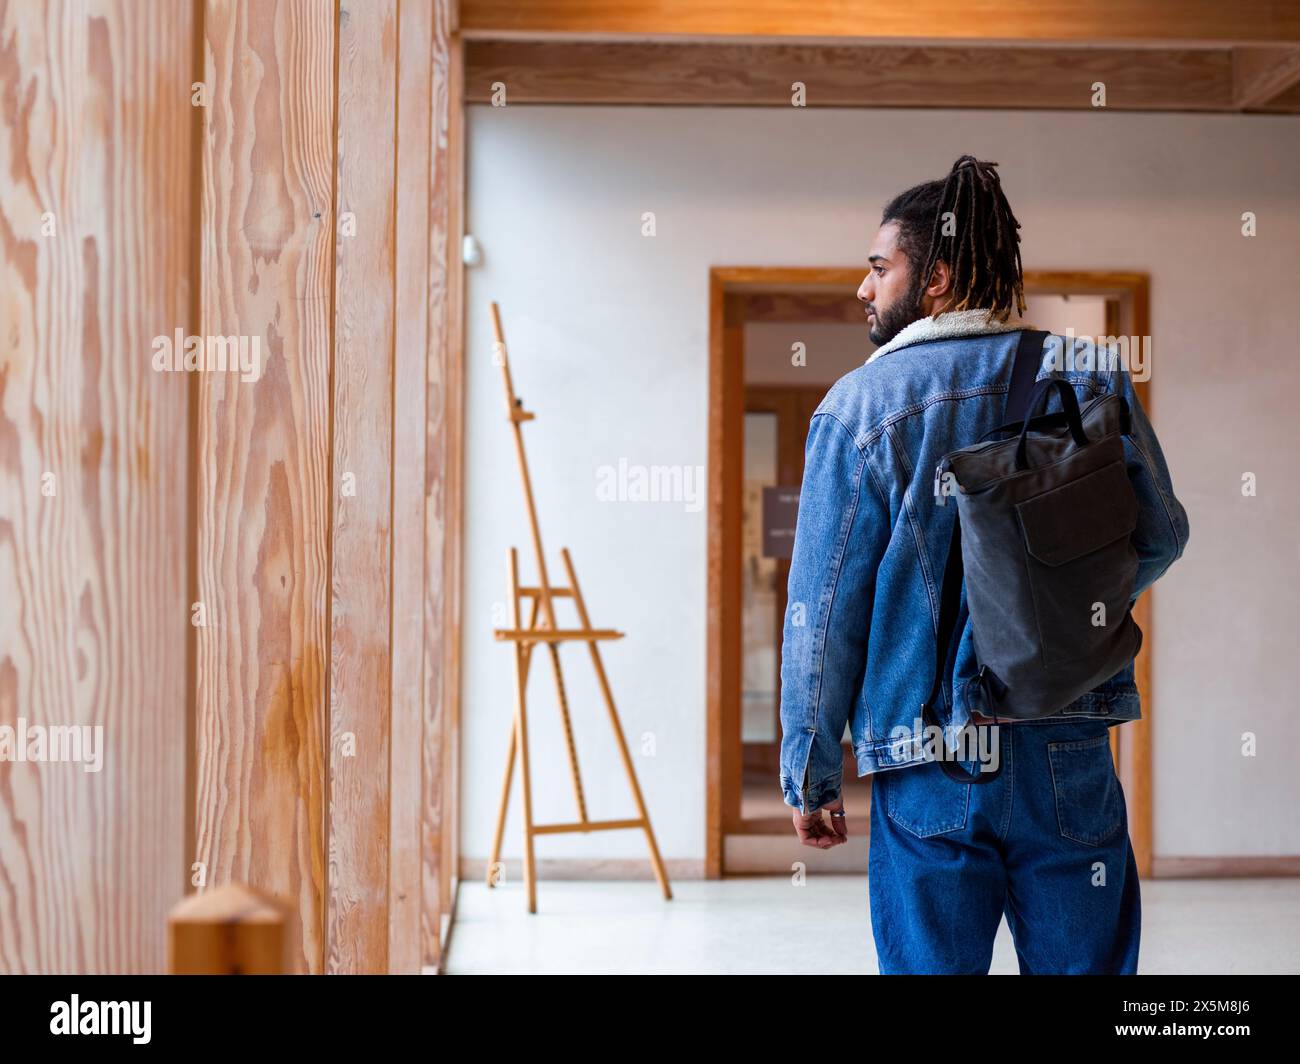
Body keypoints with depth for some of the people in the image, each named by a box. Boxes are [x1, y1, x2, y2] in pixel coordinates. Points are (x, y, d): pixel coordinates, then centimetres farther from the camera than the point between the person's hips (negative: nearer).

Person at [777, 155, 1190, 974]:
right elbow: (1161, 537, 12)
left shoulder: (858, 407, -5)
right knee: (1086, 962, 10)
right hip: (1070, 755, 2)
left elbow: (823, 613, -4)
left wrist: (810, 777, 4)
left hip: (929, 776, -2)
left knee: (932, 964, 7)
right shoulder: (1094, 381, 3)